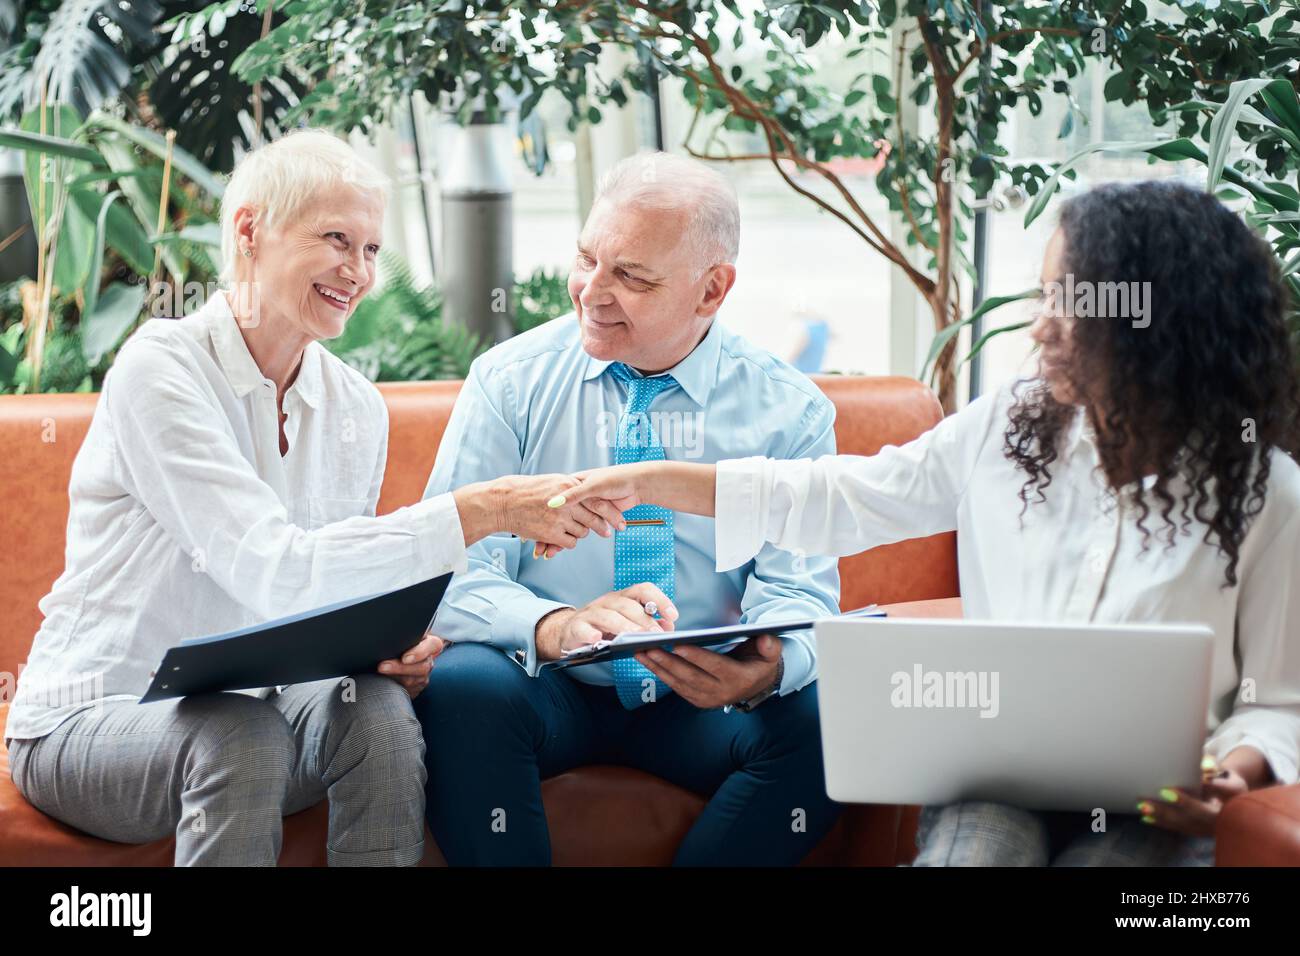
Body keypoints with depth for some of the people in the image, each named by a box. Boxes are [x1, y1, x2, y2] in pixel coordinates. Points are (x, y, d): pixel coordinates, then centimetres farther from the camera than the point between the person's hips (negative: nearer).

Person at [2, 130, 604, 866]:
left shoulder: (358, 409, 4)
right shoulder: (161, 370, -17)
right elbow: (276, 575, -29)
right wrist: (485, 510, -32)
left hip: (251, 708, 5)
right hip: (95, 722, -5)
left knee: (378, 708, -26)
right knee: (239, 735, -36)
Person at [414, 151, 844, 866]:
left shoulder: (789, 412, 0)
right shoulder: (509, 382, -2)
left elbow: (798, 590, -7)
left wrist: (766, 666, -33)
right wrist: (556, 626, -34)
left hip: (702, 701, 1)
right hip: (549, 689, -1)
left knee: (825, 717, -28)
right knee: (462, 685, -32)